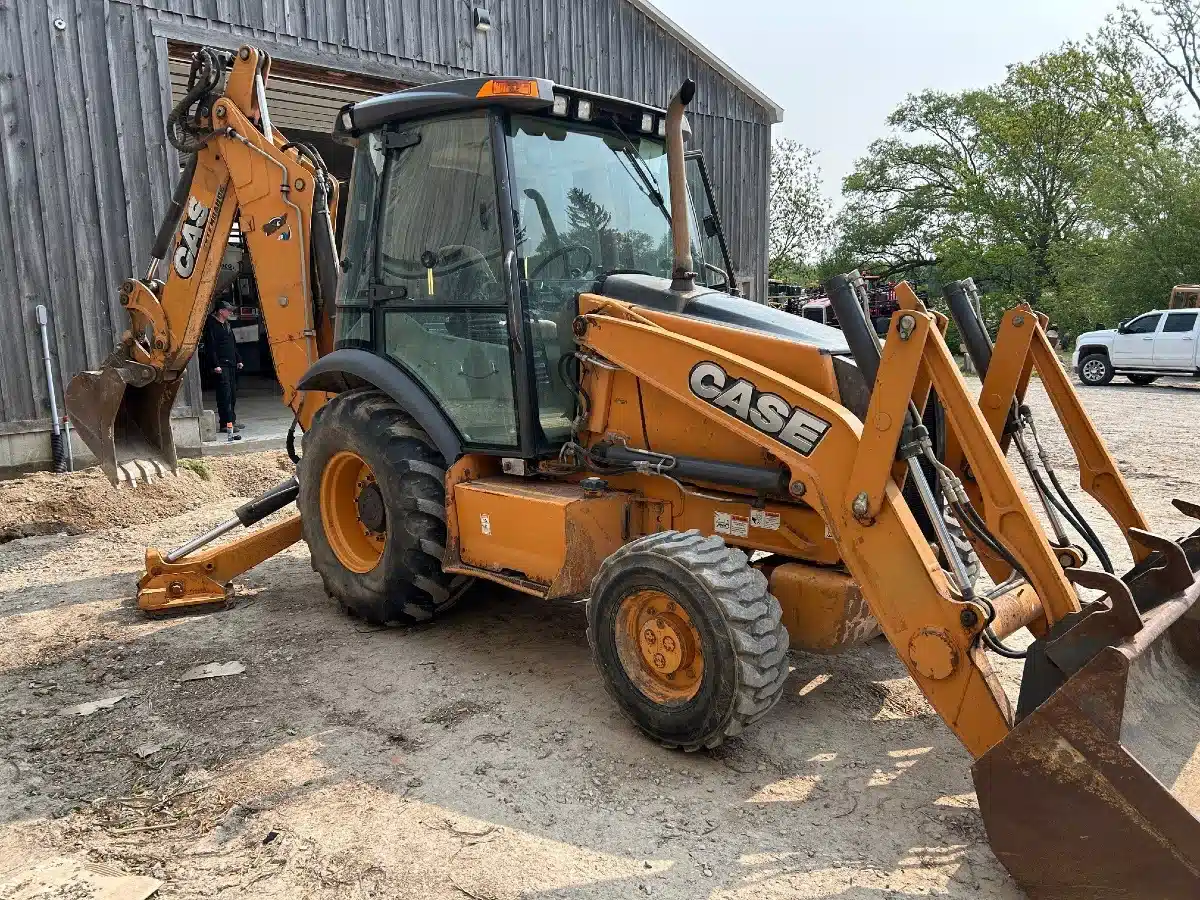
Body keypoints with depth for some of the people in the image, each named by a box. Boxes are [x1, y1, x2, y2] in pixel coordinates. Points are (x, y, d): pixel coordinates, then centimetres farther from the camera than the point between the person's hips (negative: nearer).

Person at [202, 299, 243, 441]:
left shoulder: (227, 324, 19)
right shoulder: (211, 324, -9)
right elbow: (210, 346, -15)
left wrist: (238, 360, 20)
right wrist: (215, 365, -20)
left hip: (231, 365, 9)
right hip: (221, 365, -9)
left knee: (233, 393, 12)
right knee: (225, 394, -11)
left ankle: (231, 421, 21)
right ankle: (226, 423, -11)